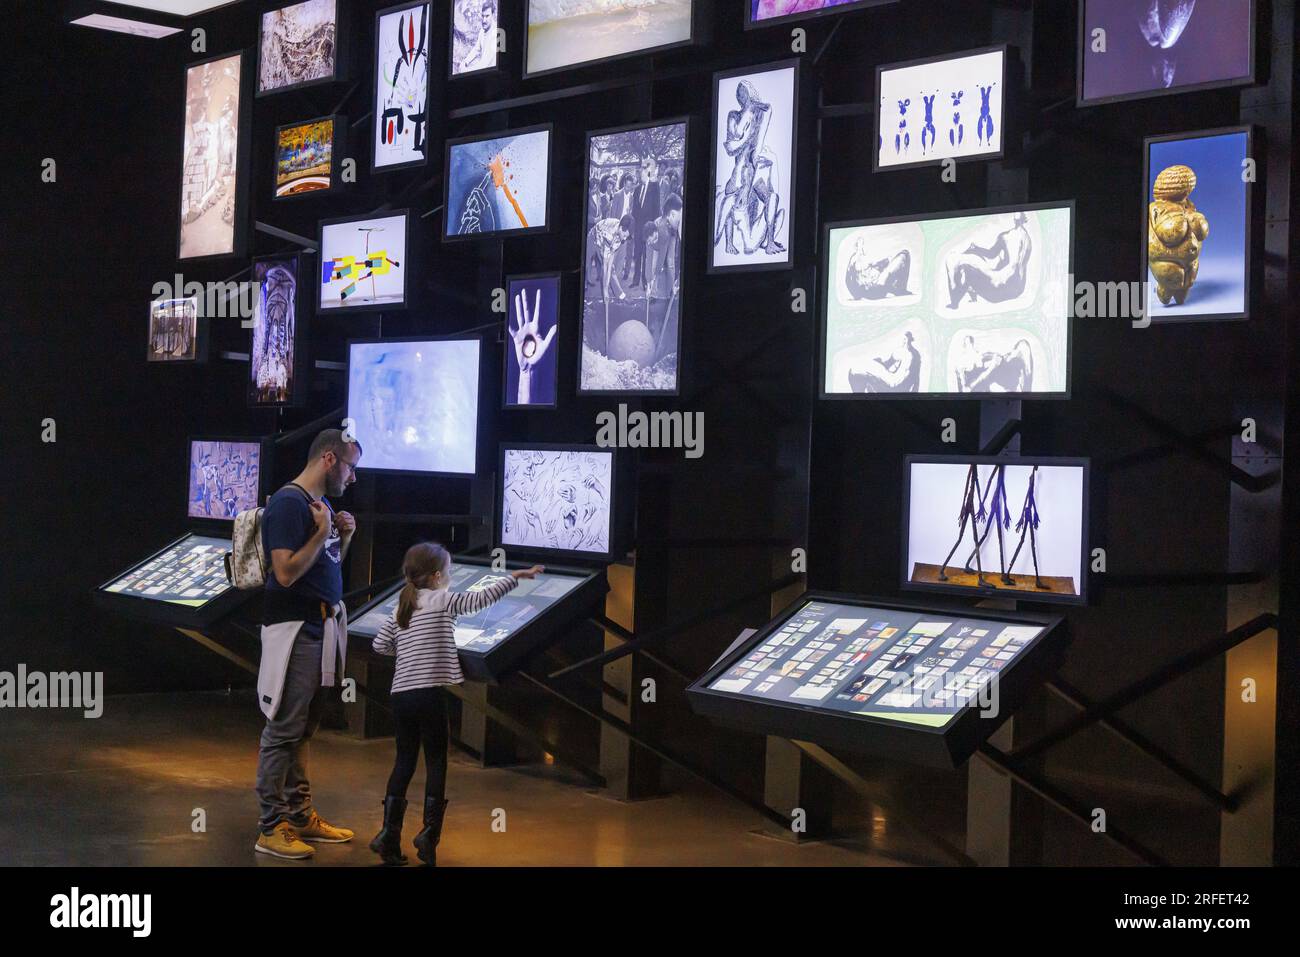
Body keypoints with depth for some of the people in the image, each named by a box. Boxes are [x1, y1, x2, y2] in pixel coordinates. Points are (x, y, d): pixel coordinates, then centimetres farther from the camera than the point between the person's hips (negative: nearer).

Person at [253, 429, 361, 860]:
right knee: (284, 730, -5)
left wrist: (344, 538, 5)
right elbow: (286, 572, -21)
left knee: (303, 729, 15)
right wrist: (323, 532, -17)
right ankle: (272, 828, 0)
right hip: (294, 630, -9)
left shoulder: (322, 504, 14)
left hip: (320, 629, 9)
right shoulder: (288, 503, -15)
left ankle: (300, 815, 22)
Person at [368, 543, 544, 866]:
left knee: (404, 762, 11)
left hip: (401, 693, 6)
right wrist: (516, 576, 1)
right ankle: (430, 833, -2)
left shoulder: (401, 609, 15)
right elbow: (482, 598, -7)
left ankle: (390, 833, 7)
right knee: (436, 762, 2)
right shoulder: (443, 600, -3)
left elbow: (380, 644, 13)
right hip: (430, 693, -6)